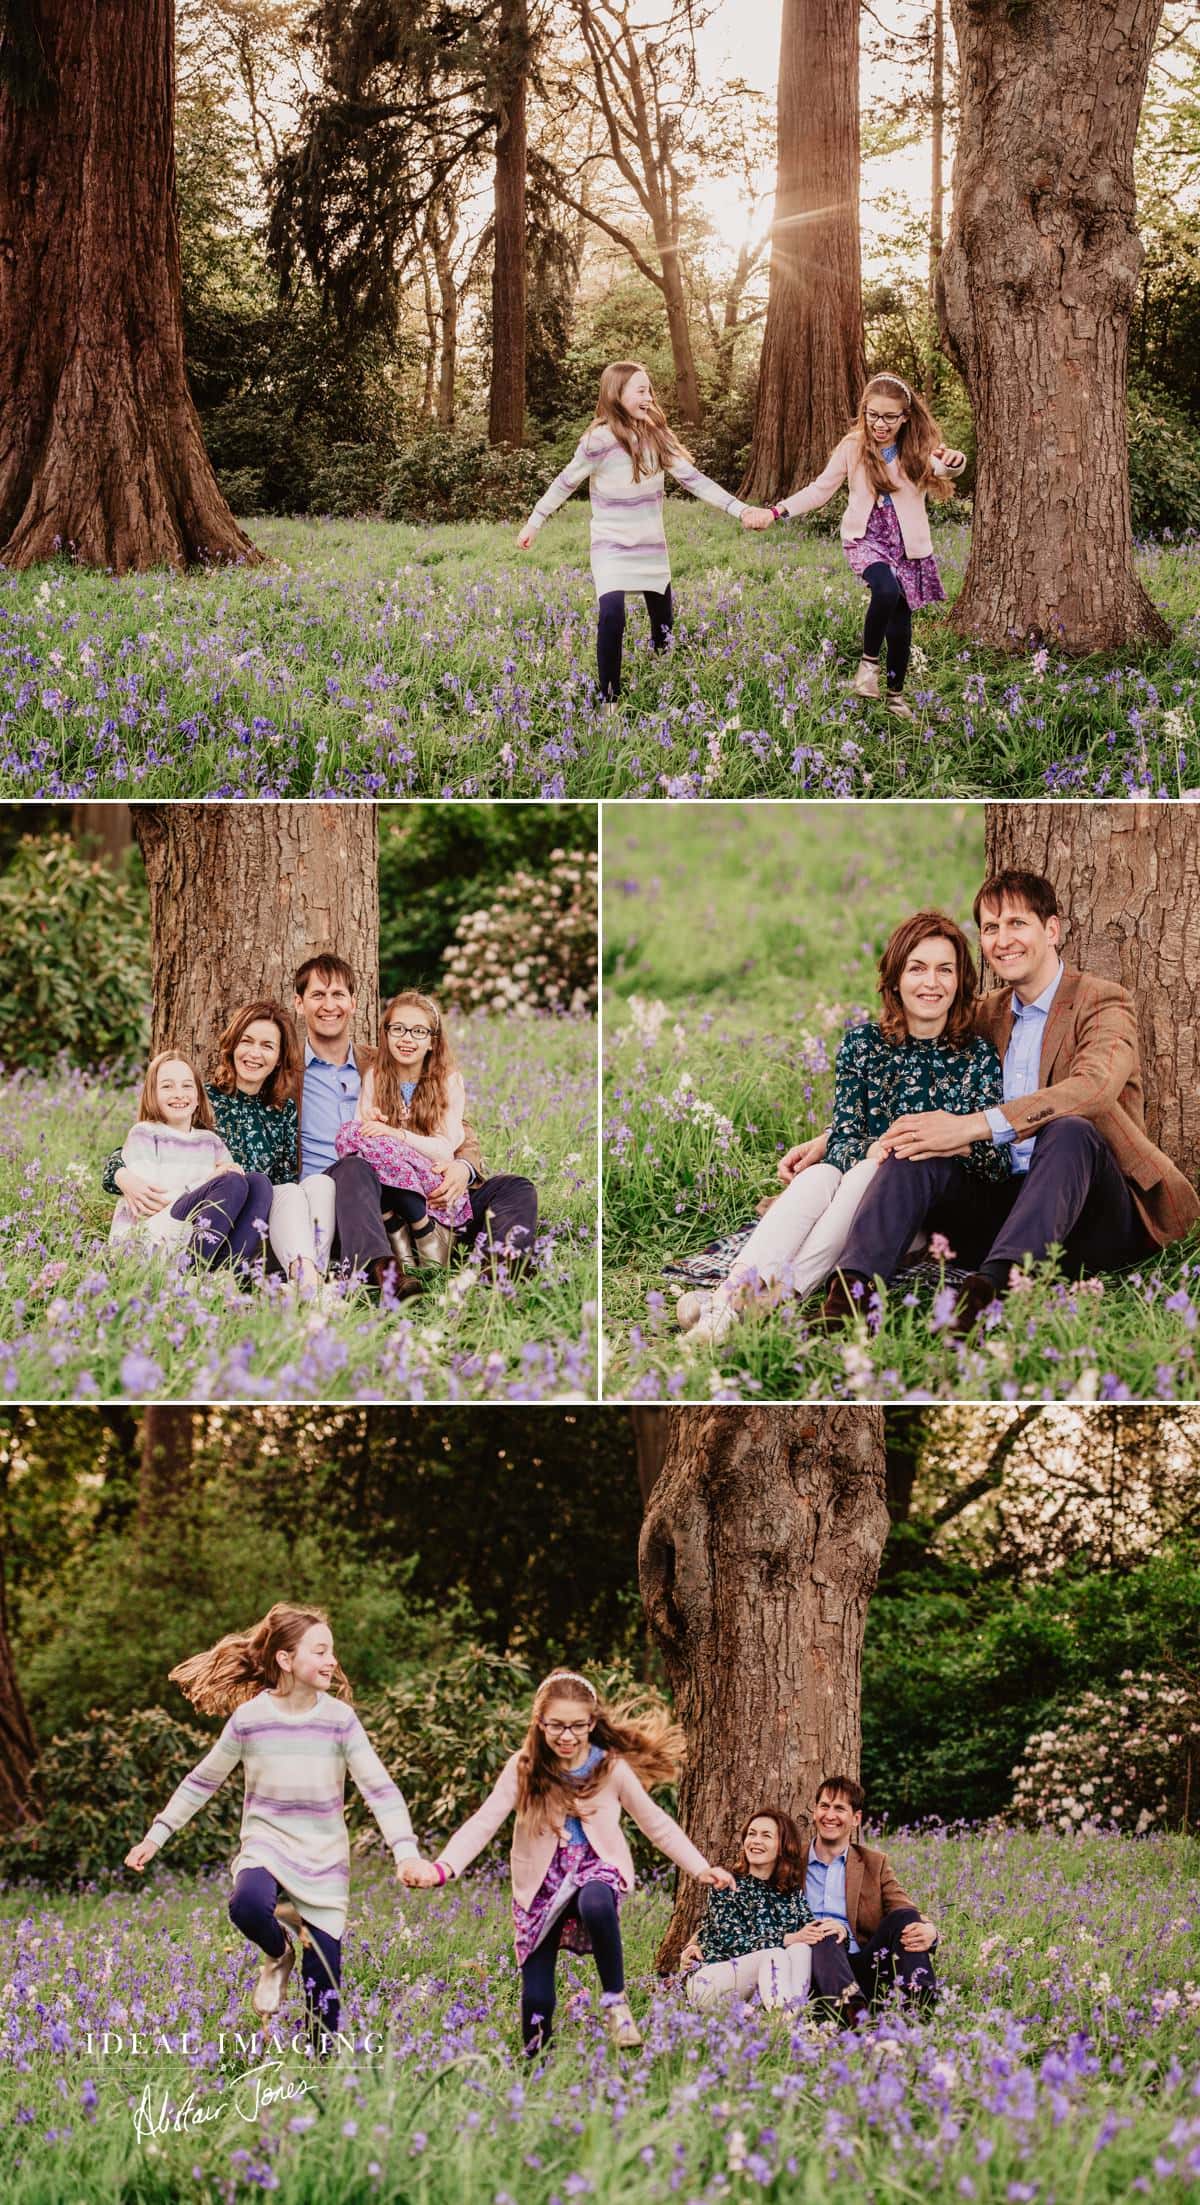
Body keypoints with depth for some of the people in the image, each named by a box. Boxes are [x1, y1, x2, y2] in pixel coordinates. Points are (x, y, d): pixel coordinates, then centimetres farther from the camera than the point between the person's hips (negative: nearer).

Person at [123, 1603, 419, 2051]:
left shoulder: (339, 1719, -7)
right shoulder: (249, 1718, -7)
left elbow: (380, 1789, -8)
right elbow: (202, 1781, 7)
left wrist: (406, 1852, -20)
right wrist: (156, 1836, 8)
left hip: (324, 1858, 1)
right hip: (267, 1843, -1)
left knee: (324, 1977, -3)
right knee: (248, 1906, -35)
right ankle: (278, 1955, -2)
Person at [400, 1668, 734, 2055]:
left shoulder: (612, 1767, -8)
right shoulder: (523, 1768, -9)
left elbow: (656, 1823, 3)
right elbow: (483, 1823, -17)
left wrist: (700, 1869, -2)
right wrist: (441, 1868, -32)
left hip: (597, 1868, -1)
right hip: (541, 1882, 1)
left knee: (595, 1904, -40)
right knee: (535, 2000, -5)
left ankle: (615, 2001, -20)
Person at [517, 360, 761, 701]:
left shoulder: (656, 436, -2)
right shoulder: (599, 441, -16)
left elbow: (694, 479, -2)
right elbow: (564, 484, -4)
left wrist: (741, 511, -9)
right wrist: (533, 523, 1)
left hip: (651, 545, 5)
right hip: (612, 545, -5)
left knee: (663, 619, 12)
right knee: (611, 616, -23)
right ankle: (610, 696, -11)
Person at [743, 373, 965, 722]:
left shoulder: (918, 449, -6)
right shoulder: (853, 448, -4)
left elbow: (943, 470, -27)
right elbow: (820, 490, 2)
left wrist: (952, 461, -53)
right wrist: (776, 512, -6)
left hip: (907, 545, 2)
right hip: (866, 539, -2)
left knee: (901, 617, 8)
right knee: (886, 590, -31)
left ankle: (896, 693, 27)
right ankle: (869, 661, -9)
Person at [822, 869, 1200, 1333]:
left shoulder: (1104, 1003, 0)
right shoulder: (987, 1014, 19)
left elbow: (1094, 1087, -21)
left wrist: (974, 1126, -29)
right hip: (1001, 1199, 5)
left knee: (1071, 1131, -35)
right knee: (914, 1142, -19)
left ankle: (996, 1284, -55)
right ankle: (853, 1287, -41)